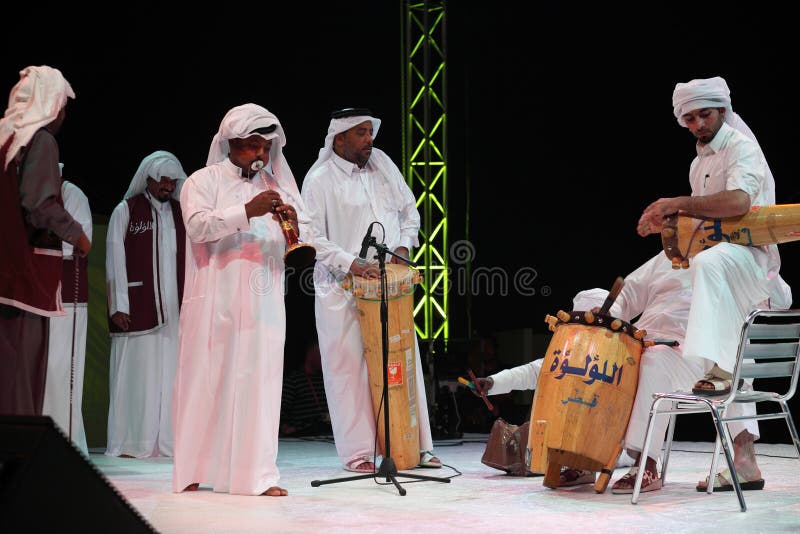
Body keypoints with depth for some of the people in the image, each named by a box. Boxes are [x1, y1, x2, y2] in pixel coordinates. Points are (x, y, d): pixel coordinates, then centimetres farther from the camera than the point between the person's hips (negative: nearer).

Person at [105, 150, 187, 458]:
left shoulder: (181, 214, 14)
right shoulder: (126, 211, 4)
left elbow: (190, 260, 11)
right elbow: (115, 261, -1)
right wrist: (119, 306, -8)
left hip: (174, 308, 4)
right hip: (138, 306, -4)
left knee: (170, 372, 2)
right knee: (137, 370, -4)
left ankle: (166, 442, 6)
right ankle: (131, 442, 1)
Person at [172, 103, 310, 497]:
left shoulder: (278, 187, 17)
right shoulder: (203, 181, 5)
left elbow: (305, 242, 12)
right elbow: (197, 225, -13)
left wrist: (294, 224, -10)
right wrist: (248, 211, -23)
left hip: (263, 302, 3)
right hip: (214, 300, -3)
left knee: (260, 383, -2)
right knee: (206, 380, 1)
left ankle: (257, 475, -2)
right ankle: (193, 471, 10)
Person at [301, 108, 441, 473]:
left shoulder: (382, 163, 10)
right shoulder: (319, 179, -6)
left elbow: (409, 210, 18)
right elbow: (314, 237, -10)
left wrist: (404, 245, 2)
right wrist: (352, 264, -20)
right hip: (342, 288, -5)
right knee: (349, 367, -2)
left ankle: (417, 446, 15)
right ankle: (358, 452, 5)